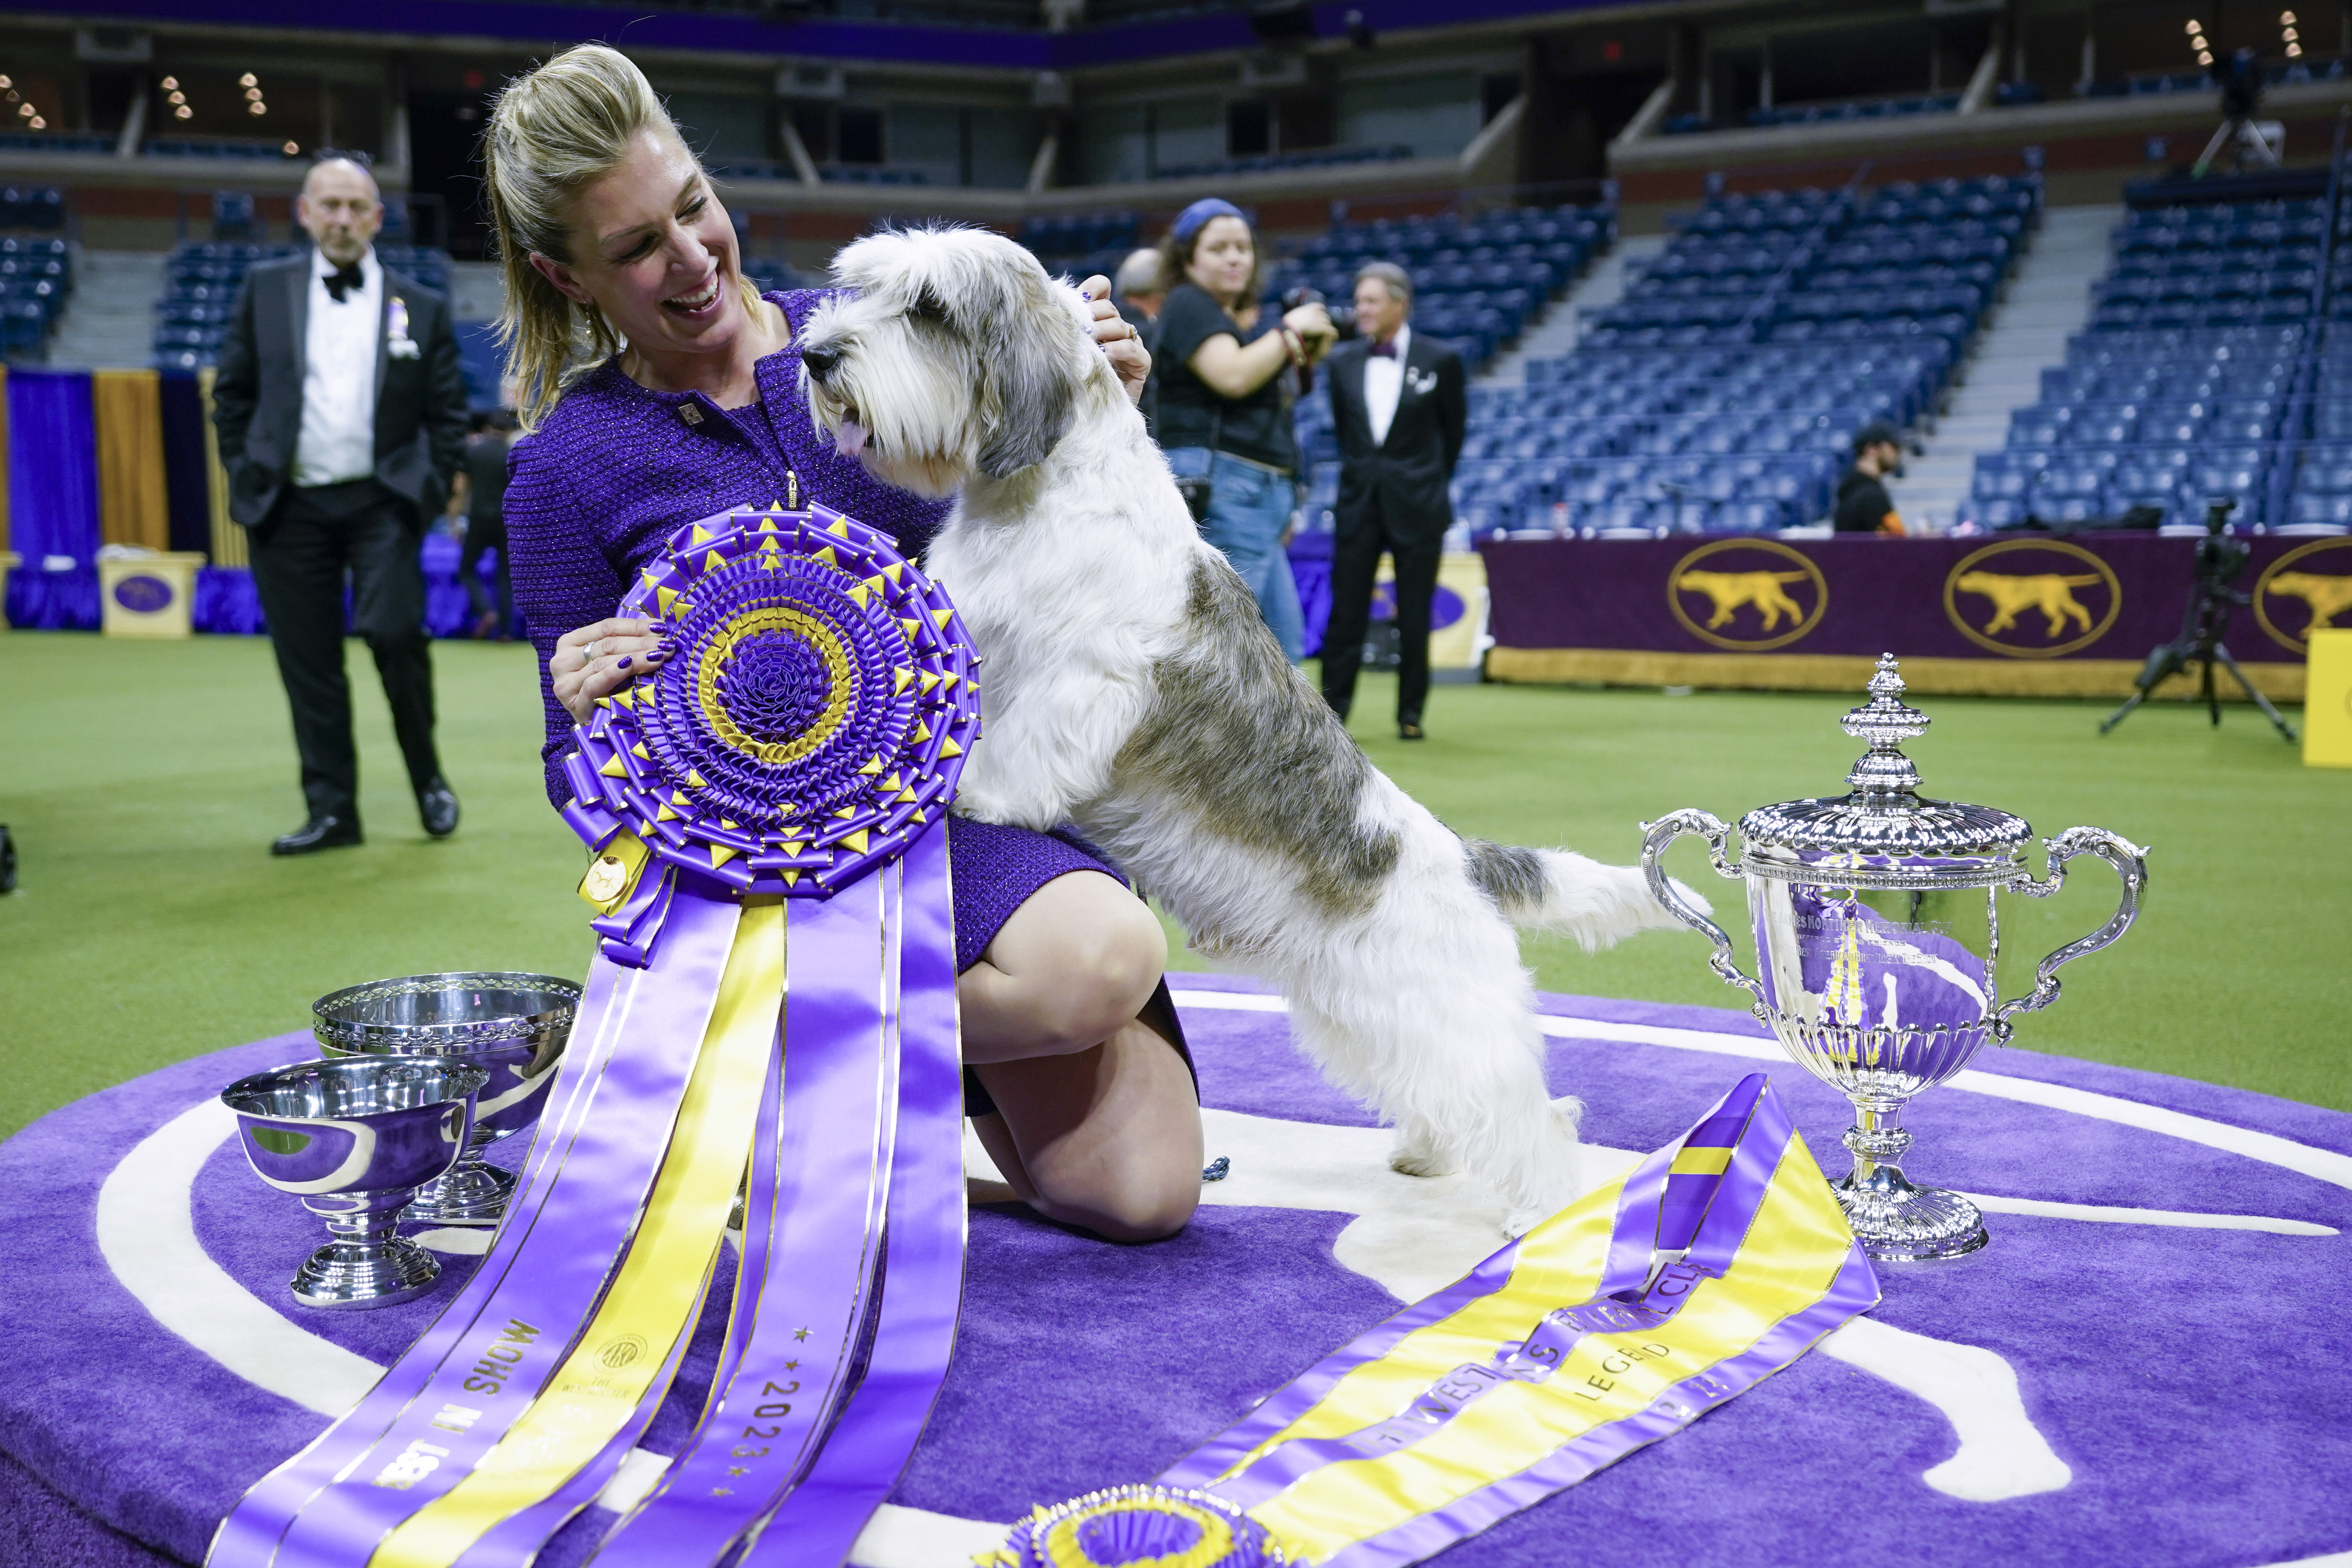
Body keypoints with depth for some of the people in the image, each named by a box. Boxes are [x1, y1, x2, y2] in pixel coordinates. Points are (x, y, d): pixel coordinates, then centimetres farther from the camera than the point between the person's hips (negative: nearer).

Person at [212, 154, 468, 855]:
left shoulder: (421, 307, 6)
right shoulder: (265, 289, 8)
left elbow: (447, 414, 9)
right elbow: (232, 394, 12)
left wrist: (431, 488, -1)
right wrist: (246, 475, 5)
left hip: (380, 501, -1)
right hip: (288, 506, 2)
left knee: (394, 634, -16)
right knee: (308, 662, 2)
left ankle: (428, 776, 7)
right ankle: (330, 809, 11)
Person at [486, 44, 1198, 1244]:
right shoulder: (568, 469, -4)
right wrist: (594, 720, -23)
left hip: (991, 772, 4)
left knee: (1144, 1195, -10)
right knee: (1101, 961, -33)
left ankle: (967, 1024, 18)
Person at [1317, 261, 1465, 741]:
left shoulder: (1441, 360, -4)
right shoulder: (1343, 361, 4)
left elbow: (1453, 428, 8)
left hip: (1417, 503, -2)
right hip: (1359, 500, 2)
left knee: (1414, 616, 3)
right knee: (1346, 611, 1)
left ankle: (1411, 714, 12)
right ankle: (1331, 711, 6)